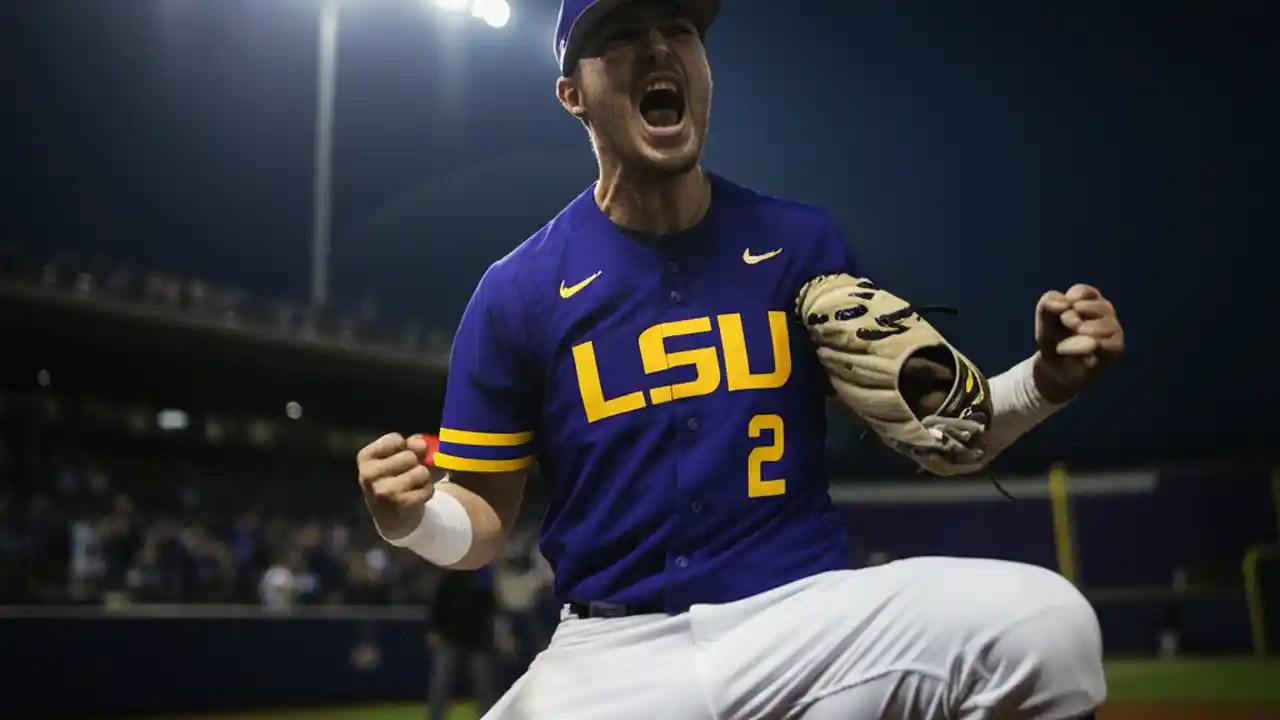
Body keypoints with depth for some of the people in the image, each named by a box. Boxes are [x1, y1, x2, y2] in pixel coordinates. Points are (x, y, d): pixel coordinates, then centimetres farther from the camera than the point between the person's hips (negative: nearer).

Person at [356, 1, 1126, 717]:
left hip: (809, 612, 1)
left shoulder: (804, 242, 5)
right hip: (617, 649, 0)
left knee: (1045, 622, -26)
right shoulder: (517, 291, 0)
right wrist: (414, 517, -17)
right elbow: (486, 518, 6)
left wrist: (1042, 383, -8)